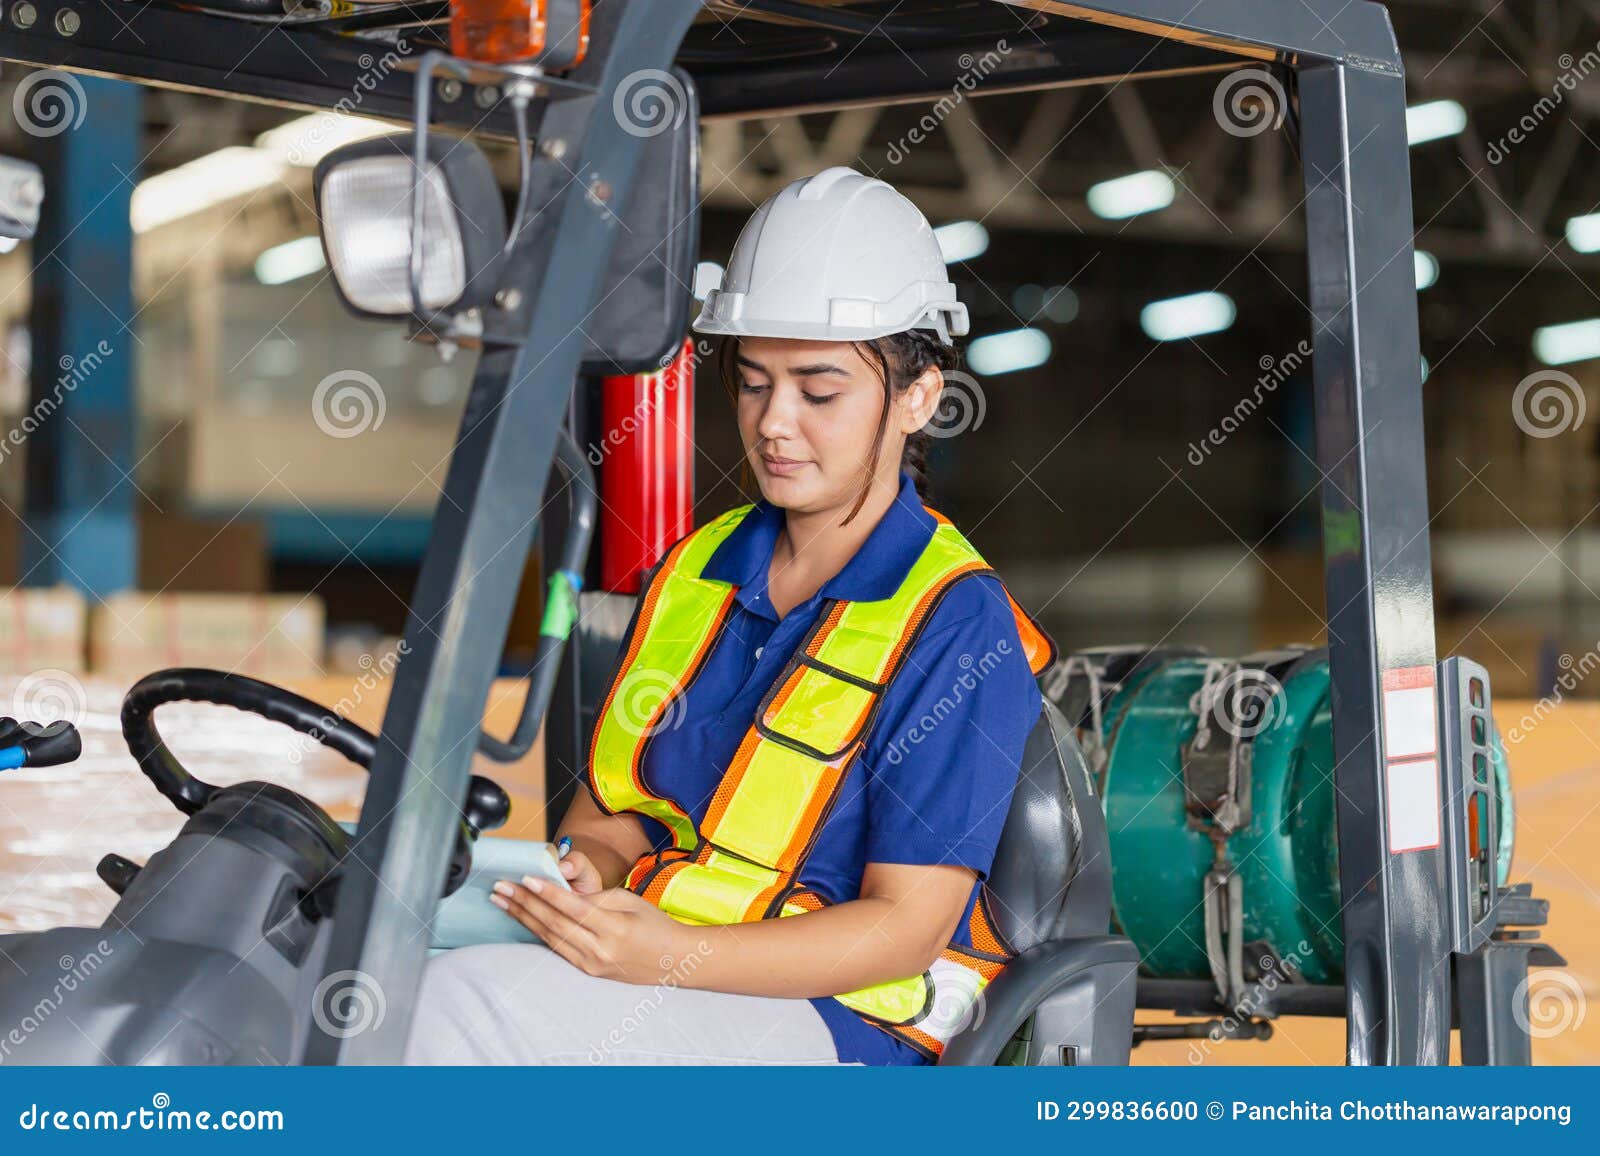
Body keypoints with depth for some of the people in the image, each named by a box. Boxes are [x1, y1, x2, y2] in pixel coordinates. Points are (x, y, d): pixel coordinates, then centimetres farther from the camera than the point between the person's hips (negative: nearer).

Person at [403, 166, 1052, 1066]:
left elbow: (907, 923, -11)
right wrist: (580, 872, -7)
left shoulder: (955, 626, -7)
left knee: (463, 1000, -31)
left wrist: (671, 956, -24)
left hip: (828, 1019, -6)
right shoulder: (697, 572, 15)